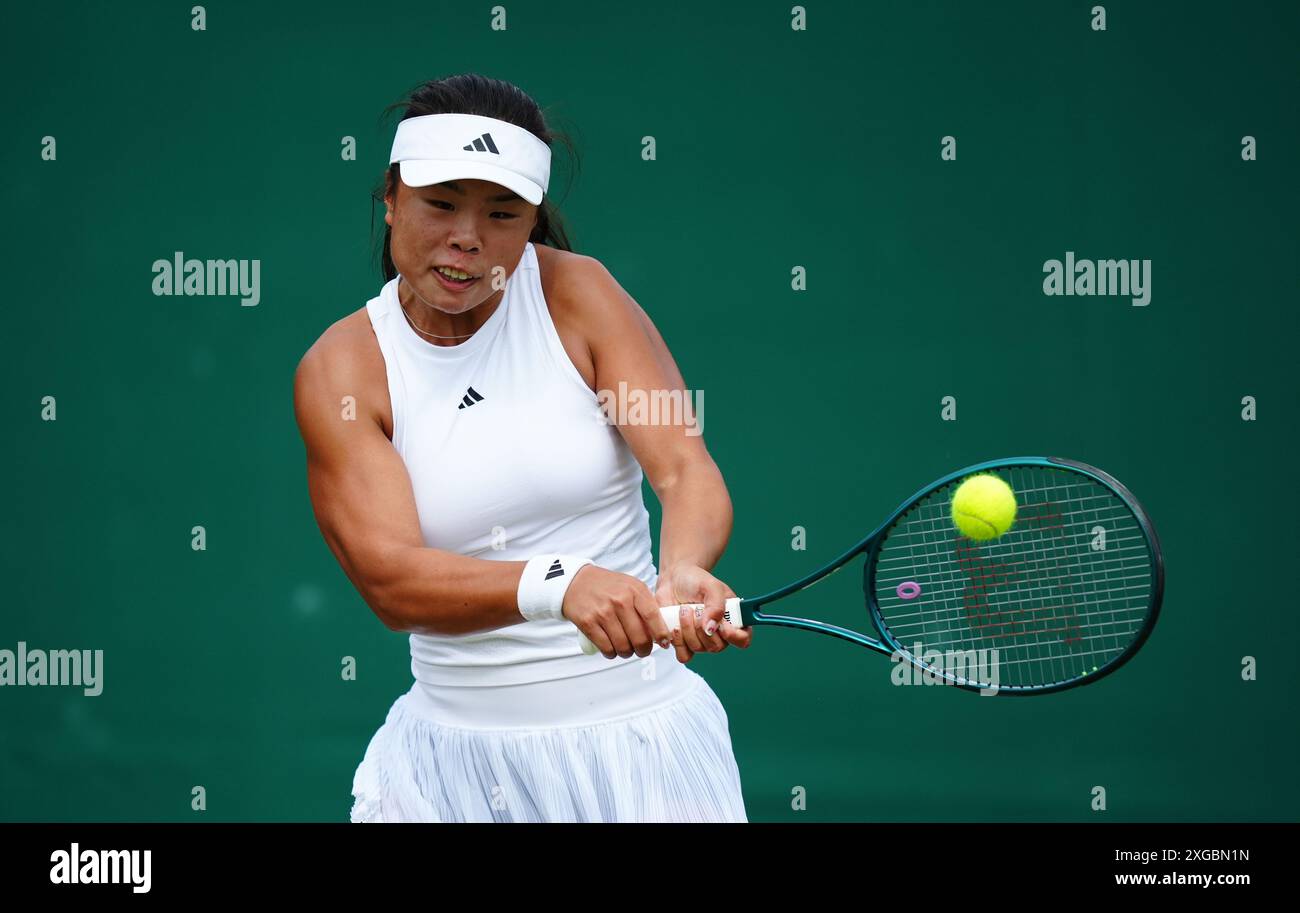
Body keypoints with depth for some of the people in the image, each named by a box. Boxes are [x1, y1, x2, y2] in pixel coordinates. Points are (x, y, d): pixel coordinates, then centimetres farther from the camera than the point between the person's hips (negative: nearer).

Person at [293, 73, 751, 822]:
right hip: (459, 754, 0)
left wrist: (683, 571, -38)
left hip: (639, 736, 0)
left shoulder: (576, 294, -5)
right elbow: (389, 578, -20)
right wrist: (558, 584, -37)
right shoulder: (341, 371, -7)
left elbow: (687, 470, -15)